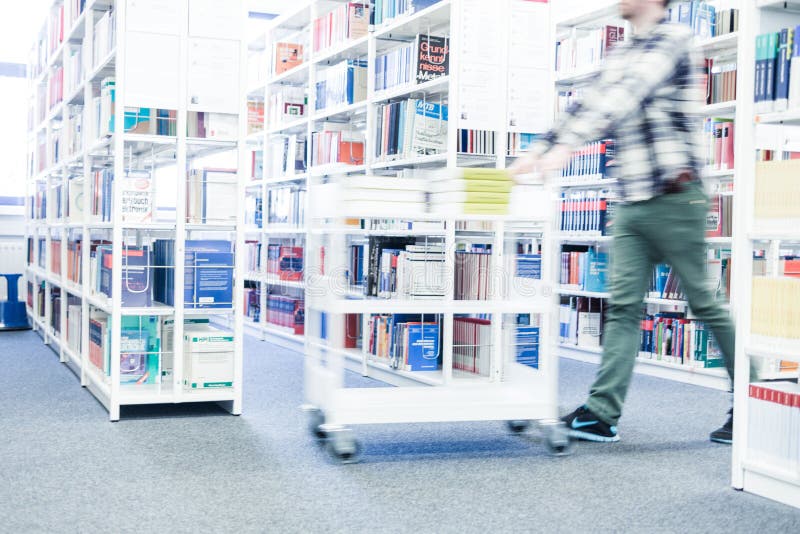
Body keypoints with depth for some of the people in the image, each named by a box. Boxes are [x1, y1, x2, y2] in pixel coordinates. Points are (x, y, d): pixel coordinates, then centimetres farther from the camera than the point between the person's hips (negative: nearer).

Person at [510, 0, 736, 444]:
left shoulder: (672, 38, -8)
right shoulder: (621, 53, 16)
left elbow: (627, 95, -22)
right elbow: (588, 106, 16)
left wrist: (567, 145, -33)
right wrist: (537, 152, 6)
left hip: (674, 199, -7)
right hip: (631, 205, 7)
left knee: (704, 303, 2)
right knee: (623, 307, 1)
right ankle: (602, 414, 0)